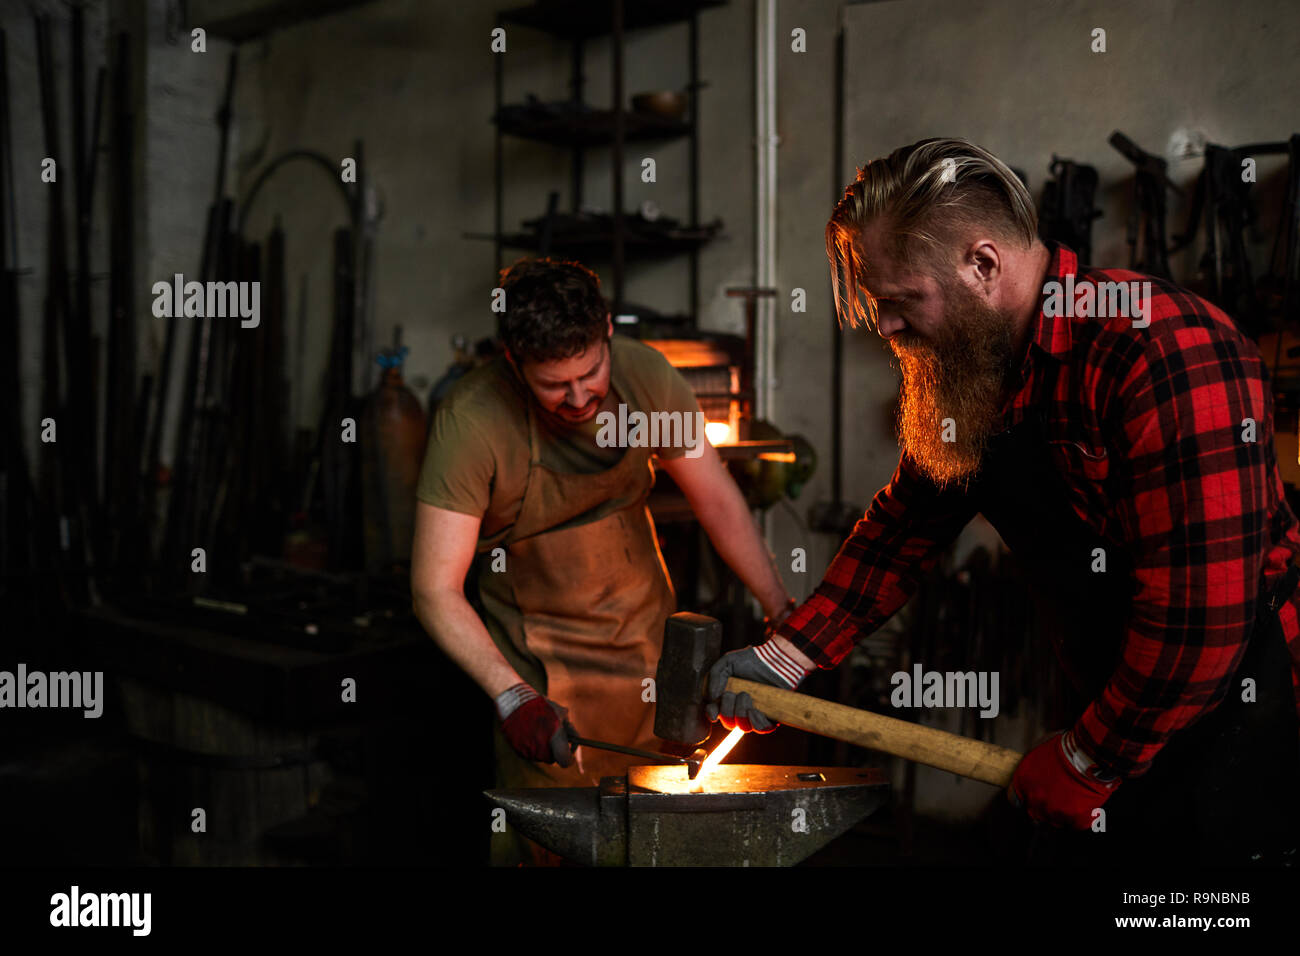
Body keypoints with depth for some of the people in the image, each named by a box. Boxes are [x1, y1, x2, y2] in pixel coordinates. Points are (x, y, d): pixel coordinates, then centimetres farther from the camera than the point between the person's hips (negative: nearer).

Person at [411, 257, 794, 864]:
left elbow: (716, 499, -1)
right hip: (538, 661, -3)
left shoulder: (645, 374, -14)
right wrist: (512, 697, -32)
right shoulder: (470, 421, -25)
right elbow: (435, 590, -22)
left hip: (649, 632, 4)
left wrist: (783, 612, -3)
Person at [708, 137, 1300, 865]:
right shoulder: (970, 361, -1)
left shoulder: (1170, 358, -28)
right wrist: (786, 657, 1)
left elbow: (1198, 615, -29)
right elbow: (908, 520, 8)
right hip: (1119, 703, 7)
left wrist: (1085, 764, -17)